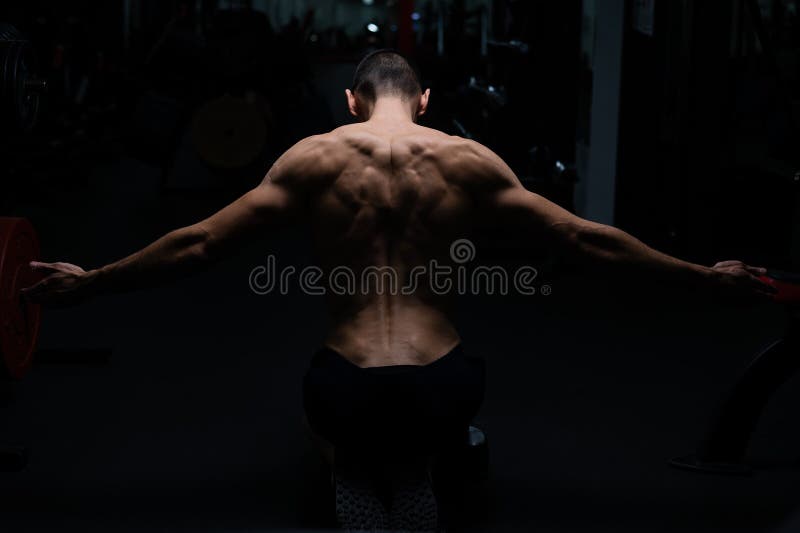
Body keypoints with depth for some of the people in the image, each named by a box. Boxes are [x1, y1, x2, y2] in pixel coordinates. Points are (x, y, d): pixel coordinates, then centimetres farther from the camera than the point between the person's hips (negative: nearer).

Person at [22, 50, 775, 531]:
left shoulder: (312, 158, 3)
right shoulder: (470, 160, 3)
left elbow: (196, 244, 6)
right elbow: (589, 242, 5)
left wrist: (88, 282, 19)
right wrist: (707, 278, 15)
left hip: (348, 393, -1)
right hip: (441, 393, 2)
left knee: (348, 456, 34)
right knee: (413, 461, 38)